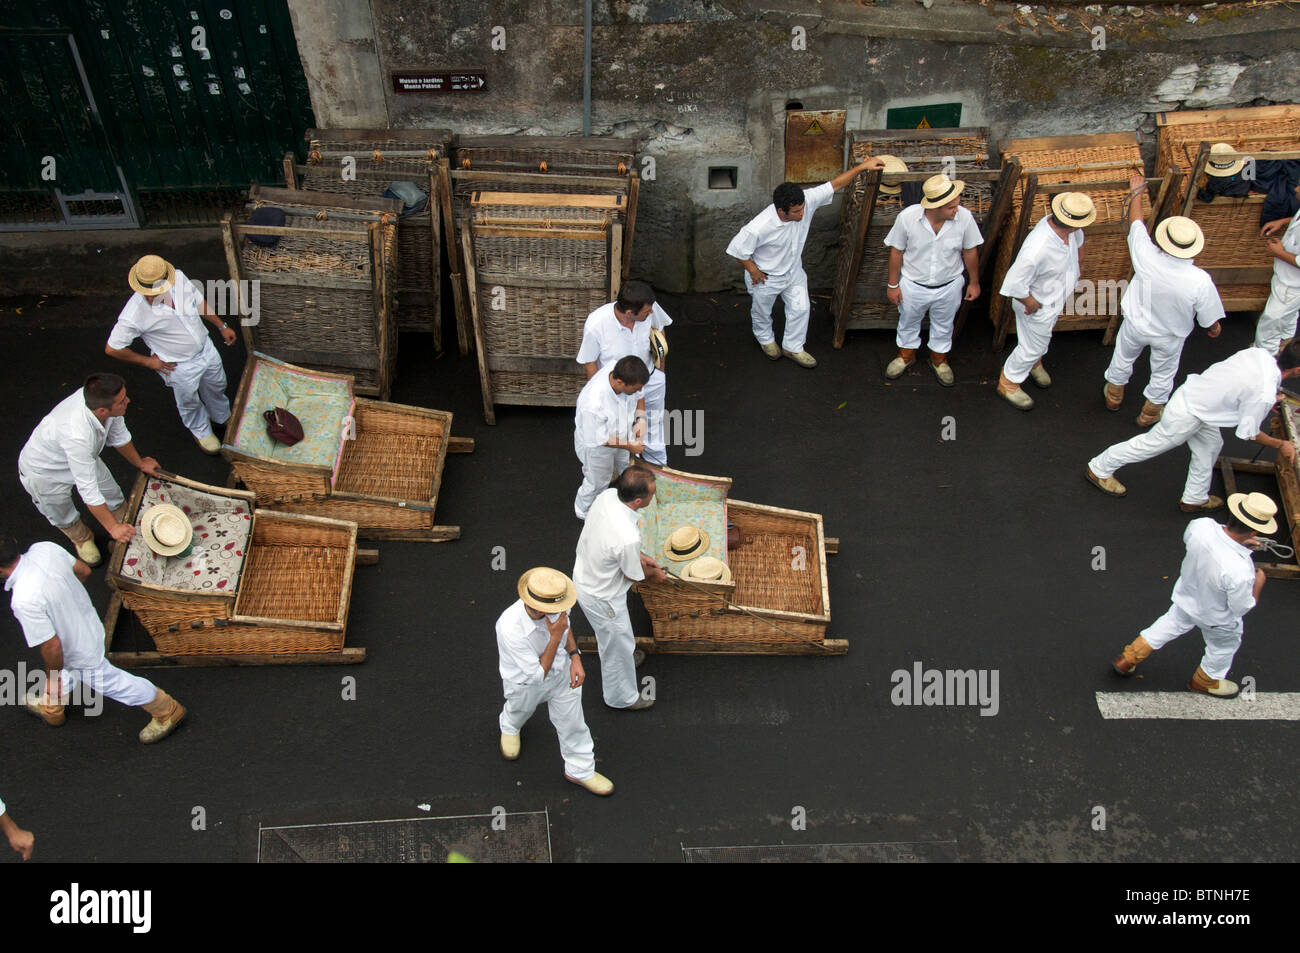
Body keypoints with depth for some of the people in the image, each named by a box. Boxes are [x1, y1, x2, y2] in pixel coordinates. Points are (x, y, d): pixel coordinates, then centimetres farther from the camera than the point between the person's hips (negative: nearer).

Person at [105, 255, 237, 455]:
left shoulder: (179, 278, -24)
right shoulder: (134, 315, -35)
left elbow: (199, 302, -2)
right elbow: (112, 349, -22)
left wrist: (221, 326, 8)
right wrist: (149, 361, -13)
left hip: (206, 348, 4)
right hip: (180, 367, -4)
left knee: (217, 386, 29)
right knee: (189, 402, 22)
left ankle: (222, 418, 61)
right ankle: (201, 431, 54)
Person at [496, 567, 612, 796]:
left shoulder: (553, 605, -29)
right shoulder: (510, 629, -45)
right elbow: (538, 674, -33)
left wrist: (575, 657, -12)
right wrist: (556, 637, -40)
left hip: (562, 671, 3)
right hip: (525, 682, -3)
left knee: (572, 722, 16)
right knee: (520, 712, 30)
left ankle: (580, 770, 41)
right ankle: (509, 727, 67)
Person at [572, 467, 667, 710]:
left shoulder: (608, 495, -19)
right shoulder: (629, 538, -42)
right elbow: (633, 576, -20)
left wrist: (638, 556, 6)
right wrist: (653, 573, 1)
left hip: (583, 575, 7)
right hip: (602, 598, -7)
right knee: (618, 645, 20)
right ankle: (621, 697, 45)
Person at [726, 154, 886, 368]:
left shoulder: (806, 201, -27)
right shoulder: (759, 228, -41)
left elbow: (834, 185, -17)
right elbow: (738, 249, -25)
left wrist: (862, 166, -19)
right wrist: (753, 271, -15)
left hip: (793, 271, 5)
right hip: (766, 278, -4)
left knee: (801, 309, 16)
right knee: (762, 311, 22)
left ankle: (792, 348, 41)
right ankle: (765, 339, 55)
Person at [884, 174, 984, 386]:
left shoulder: (964, 217, -24)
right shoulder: (907, 217, -28)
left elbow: (970, 251, -7)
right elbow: (897, 251, -12)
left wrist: (974, 282, 4)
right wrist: (893, 285, -4)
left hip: (949, 287, 1)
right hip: (913, 285, -1)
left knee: (943, 325, 25)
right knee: (908, 321, 26)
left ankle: (939, 358, 53)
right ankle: (907, 354, 55)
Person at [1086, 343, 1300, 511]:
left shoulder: (1259, 353, -8)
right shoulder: (1264, 394, -29)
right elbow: (1249, 433, -13)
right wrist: (1280, 445, 0)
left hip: (1190, 390, 8)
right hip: (1187, 416, -8)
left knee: (1210, 444, 24)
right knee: (1152, 444, 14)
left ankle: (1195, 499, 43)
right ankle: (1098, 469, 34)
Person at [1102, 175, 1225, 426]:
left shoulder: (1146, 256, -36)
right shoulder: (1200, 281, -36)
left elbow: (1135, 222, -16)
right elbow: (1210, 318, -19)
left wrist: (1136, 193, 1)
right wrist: (1214, 328, 6)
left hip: (1136, 324, 1)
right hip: (1170, 335, -1)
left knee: (1123, 358, 30)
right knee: (1163, 373, 27)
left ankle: (1113, 396, 56)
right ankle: (1150, 413, 49)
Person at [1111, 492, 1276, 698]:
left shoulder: (1201, 525, -33)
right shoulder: (1240, 572, -45)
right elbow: (1241, 608, -24)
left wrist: (1238, 542, -5)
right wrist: (1258, 583, -7)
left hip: (1186, 595, 5)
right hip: (1216, 619, -4)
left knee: (1171, 624, 33)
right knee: (1224, 647, 29)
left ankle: (1127, 660, 45)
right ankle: (1205, 680, 56)